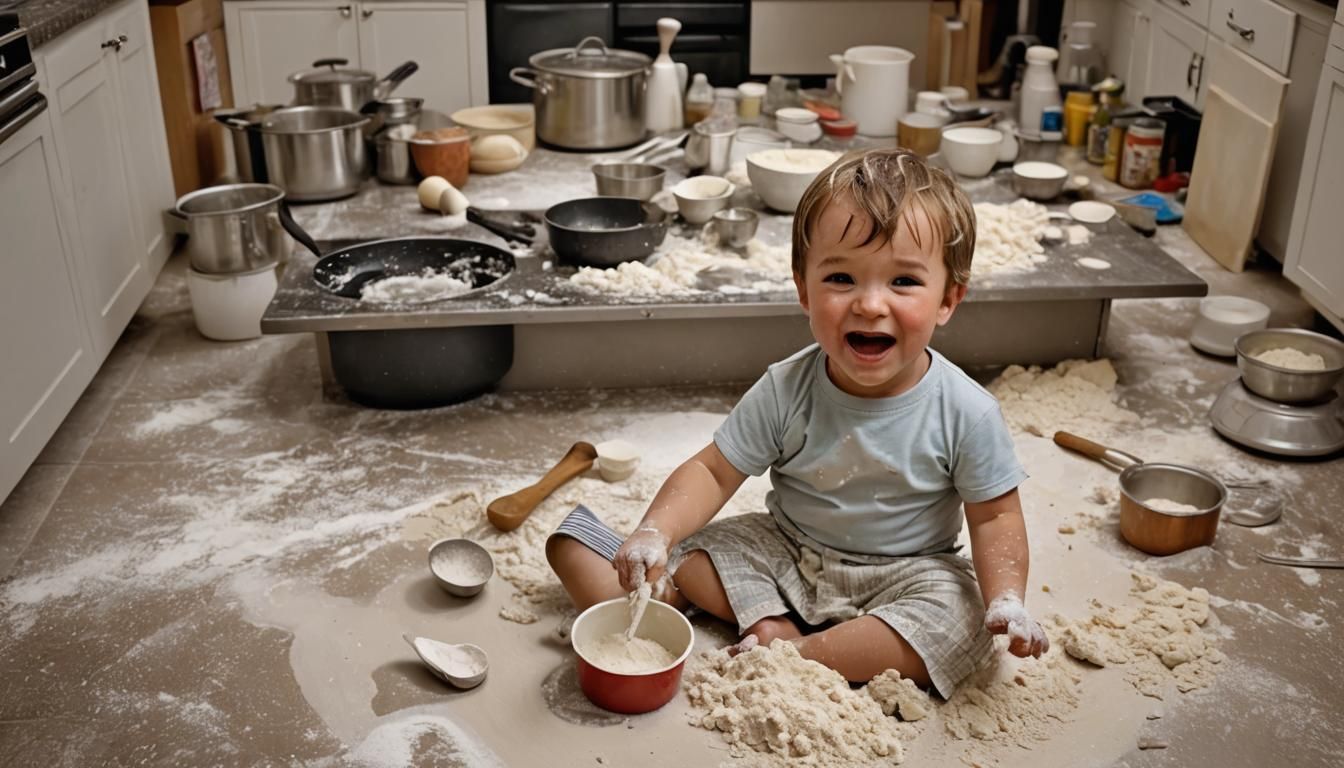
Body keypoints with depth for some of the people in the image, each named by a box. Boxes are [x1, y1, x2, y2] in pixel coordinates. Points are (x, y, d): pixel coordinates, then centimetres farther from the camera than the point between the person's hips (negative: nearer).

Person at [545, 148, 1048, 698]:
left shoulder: (965, 412, -18)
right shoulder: (786, 392, -16)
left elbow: (995, 516, -8)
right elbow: (715, 472, -12)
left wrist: (1007, 601, -26)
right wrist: (654, 534, -30)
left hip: (902, 572, -1)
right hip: (784, 550, 1)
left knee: (962, 626, -32)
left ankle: (794, 652, -27)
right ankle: (770, 623, -27)